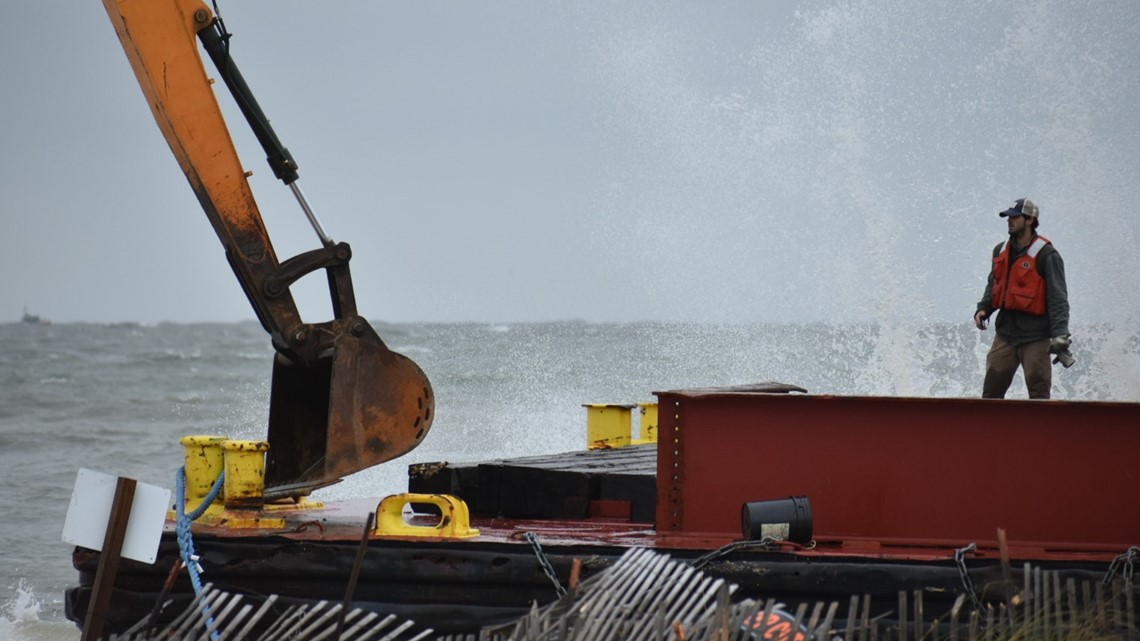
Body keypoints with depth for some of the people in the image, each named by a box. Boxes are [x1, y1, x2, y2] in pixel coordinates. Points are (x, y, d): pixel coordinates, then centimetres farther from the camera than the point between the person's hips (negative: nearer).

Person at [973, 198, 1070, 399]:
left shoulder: (1046, 255, -9)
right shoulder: (1001, 251, 12)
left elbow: (1057, 297, -13)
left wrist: (1059, 334, -21)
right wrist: (983, 309, 5)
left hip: (1035, 337, -6)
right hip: (1005, 332, 6)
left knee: (1039, 391, -3)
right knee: (991, 387, 3)